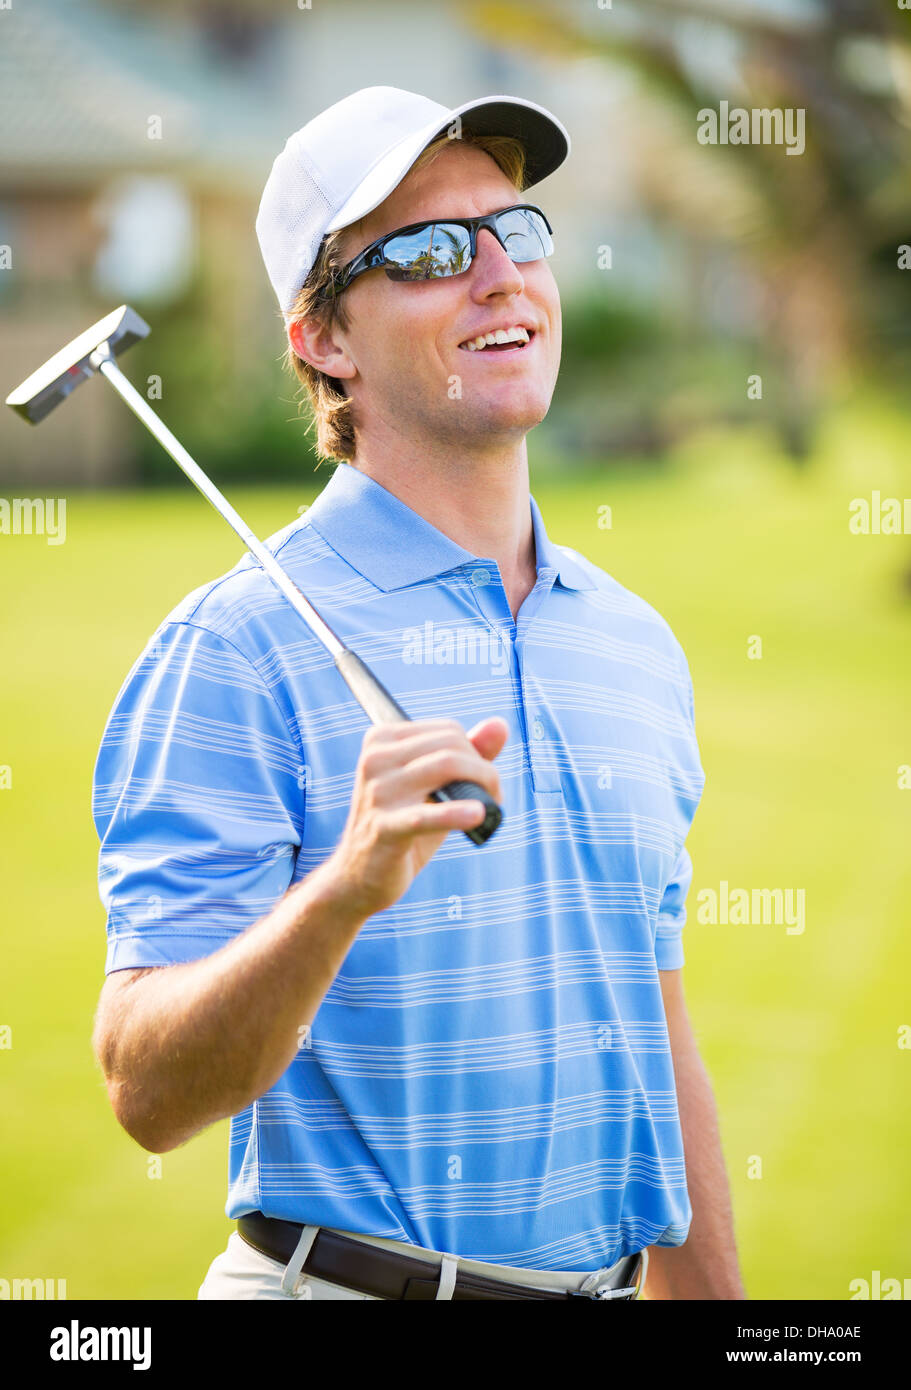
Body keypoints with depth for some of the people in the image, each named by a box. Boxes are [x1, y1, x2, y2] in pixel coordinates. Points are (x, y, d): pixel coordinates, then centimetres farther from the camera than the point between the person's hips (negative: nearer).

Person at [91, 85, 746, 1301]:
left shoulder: (638, 644, 9)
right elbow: (150, 1094, -20)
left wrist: (718, 1299, 12)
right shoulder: (237, 650, -12)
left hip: (610, 1286, 6)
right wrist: (341, 892, -34)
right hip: (358, 1280, -6)